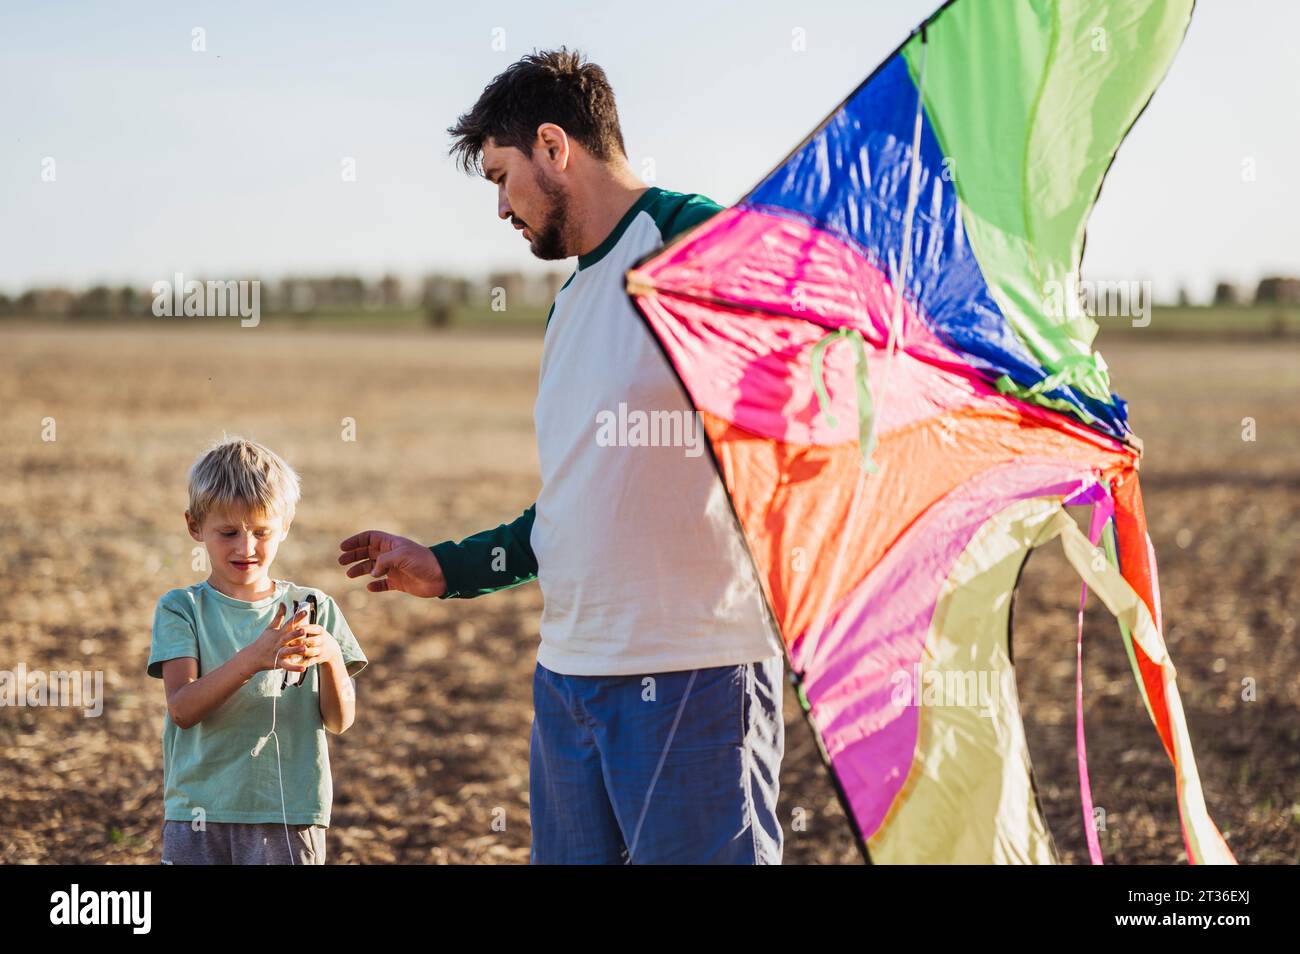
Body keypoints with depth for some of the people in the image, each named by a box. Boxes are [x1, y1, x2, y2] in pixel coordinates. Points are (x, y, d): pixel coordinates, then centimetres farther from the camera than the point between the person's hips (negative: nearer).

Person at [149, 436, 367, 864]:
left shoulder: (313, 608, 5)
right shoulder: (181, 608, 1)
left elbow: (339, 720, 0)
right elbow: (182, 708, -13)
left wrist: (331, 658, -20)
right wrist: (252, 658, -28)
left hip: (289, 816, 1)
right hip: (199, 815, -1)